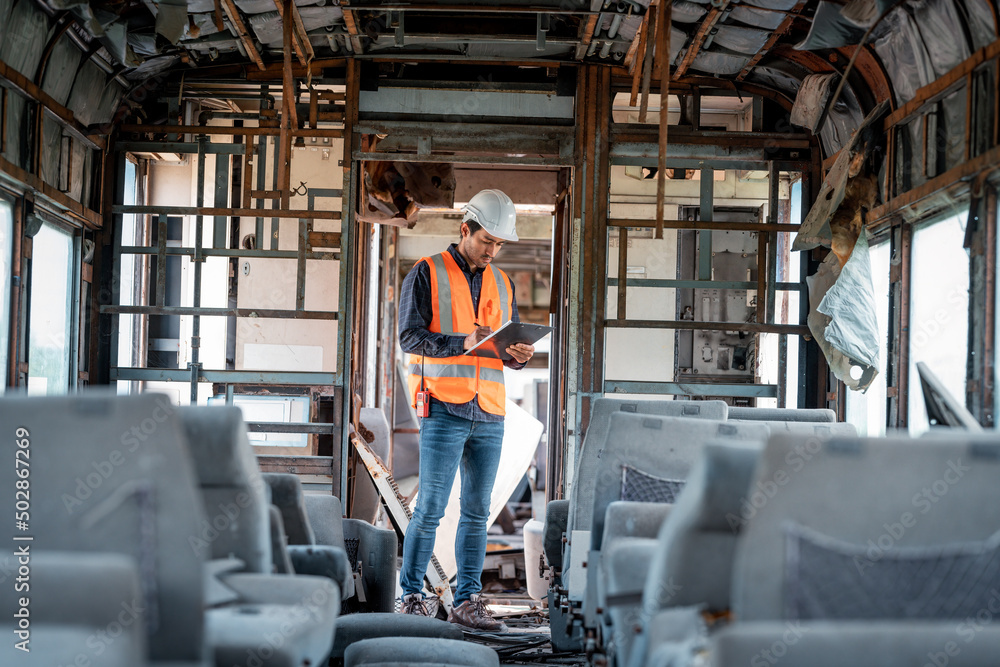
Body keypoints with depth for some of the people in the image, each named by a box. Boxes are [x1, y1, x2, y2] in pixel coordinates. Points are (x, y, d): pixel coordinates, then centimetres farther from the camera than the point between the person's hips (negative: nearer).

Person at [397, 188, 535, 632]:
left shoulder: (501, 283, 17)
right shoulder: (427, 274, 0)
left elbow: (511, 343, 21)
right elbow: (410, 335, -8)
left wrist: (520, 356, -3)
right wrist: (463, 342, -19)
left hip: (489, 412, 5)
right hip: (445, 409, -5)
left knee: (477, 510, 7)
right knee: (431, 507, -5)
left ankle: (467, 601, 12)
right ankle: (412, 597, 6)